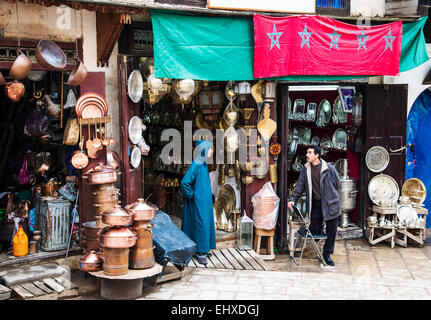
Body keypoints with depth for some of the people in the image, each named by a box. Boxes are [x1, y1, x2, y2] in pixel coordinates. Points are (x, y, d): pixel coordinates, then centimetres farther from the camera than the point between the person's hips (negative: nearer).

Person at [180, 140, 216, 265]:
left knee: (206, 223, 15)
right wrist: (191, 195, -16)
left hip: (205, 201, 9)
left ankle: (203, 249, 26)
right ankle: (199, 253, 1)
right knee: (200, 224, -6)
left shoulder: (203, 164, 9)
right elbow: (184, 182, -27)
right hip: (198, 202, -9)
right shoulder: (196, 165, -20)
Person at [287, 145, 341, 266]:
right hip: (315, 204, 2)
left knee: (331, 231, 5)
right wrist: (292, 199, -4)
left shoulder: (328, 168, -10)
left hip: (330, 203, -2)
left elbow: (338, 184, 2)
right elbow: (300, 186, 6)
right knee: (315, 230, -1)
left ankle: (327, 255, 20)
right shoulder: (305, 169, 1)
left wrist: (330, 195, 7)